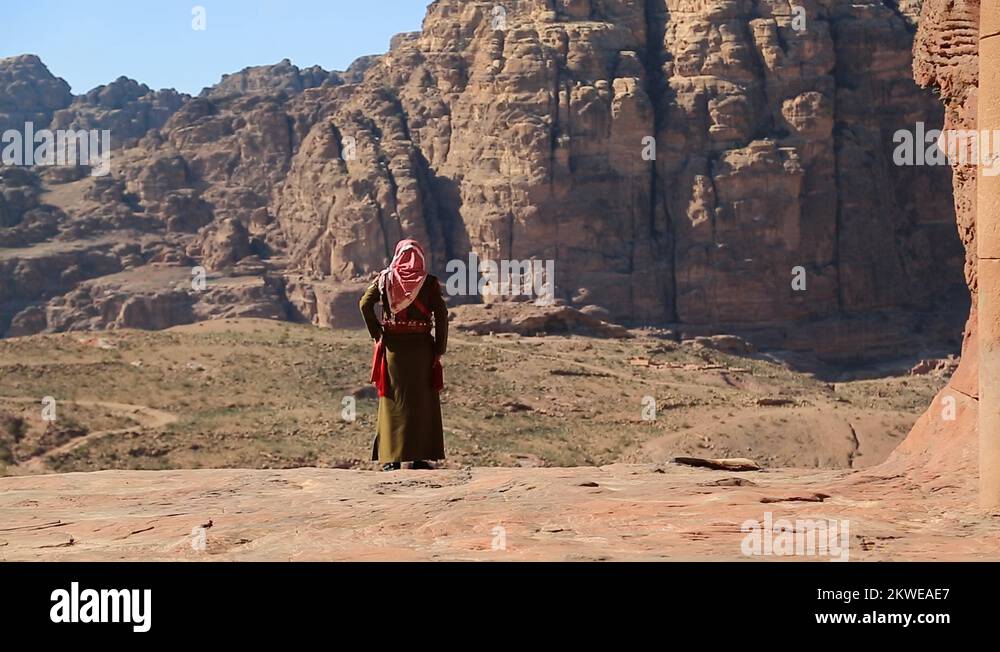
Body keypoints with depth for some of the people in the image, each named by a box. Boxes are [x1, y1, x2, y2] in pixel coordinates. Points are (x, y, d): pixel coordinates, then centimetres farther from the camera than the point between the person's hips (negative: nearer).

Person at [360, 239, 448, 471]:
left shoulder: (385, 278, 2)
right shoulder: (429, 282, -1)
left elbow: (365, 304, -10)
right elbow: (441, 315, -9)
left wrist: (377, 334, -2)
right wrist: (439, 349, -5)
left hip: (393, 346, 1)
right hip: (421, 347, -1)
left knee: (394, 399, 6)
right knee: (422, 400, 8)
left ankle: (392, 458, 2)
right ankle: (419, 457, 7)